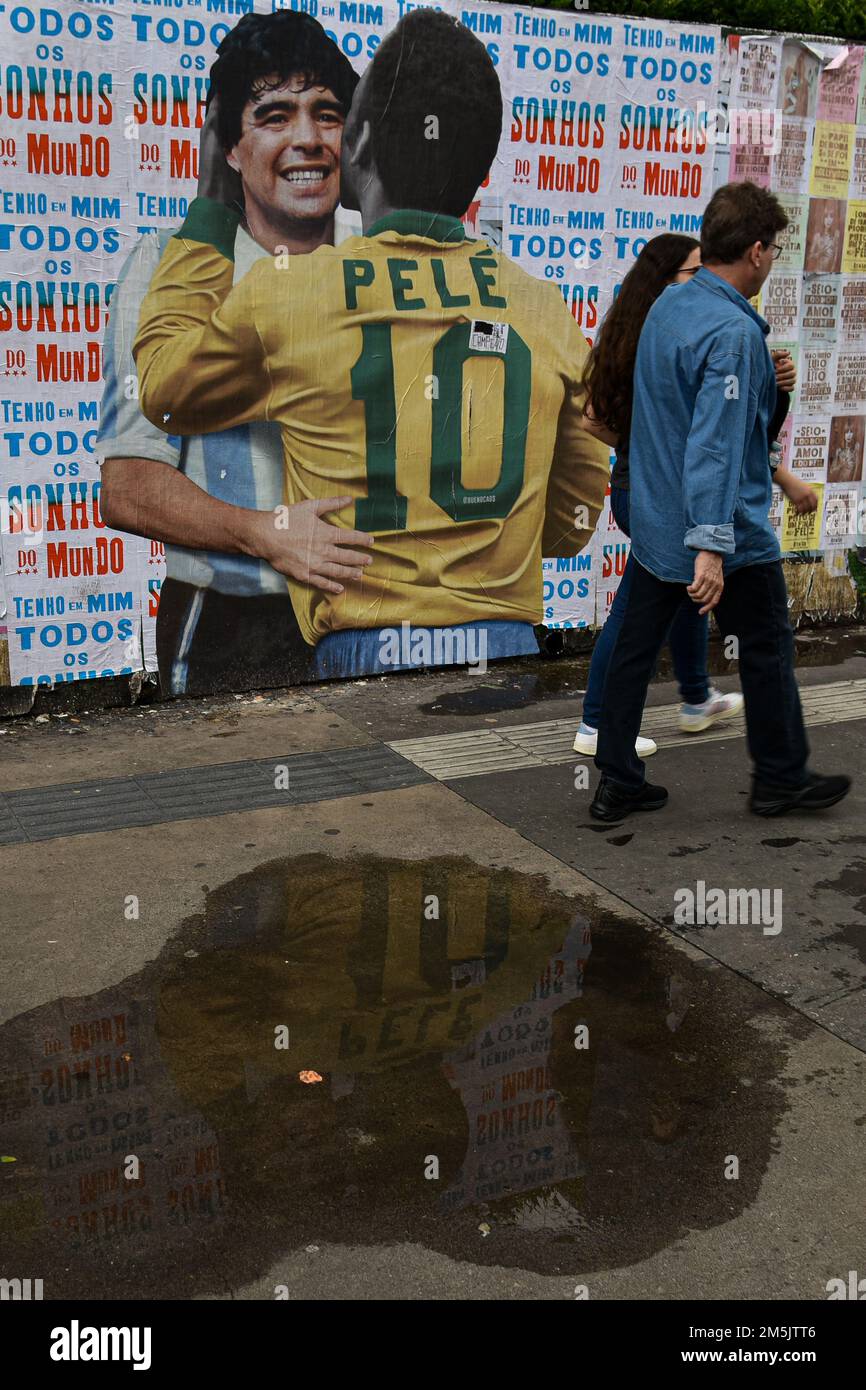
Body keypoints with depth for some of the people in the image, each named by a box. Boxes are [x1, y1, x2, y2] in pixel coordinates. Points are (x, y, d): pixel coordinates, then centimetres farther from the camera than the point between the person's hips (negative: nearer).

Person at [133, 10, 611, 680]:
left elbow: (164, 383, 17)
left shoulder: (280, 294, -4)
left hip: (363, 652, -2)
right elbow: (572, 518, 12)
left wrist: (210, 209, 23)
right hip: (507, 648, 2)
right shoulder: (547, 311, 3)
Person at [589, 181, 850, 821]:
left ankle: (618, 784, 17)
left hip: (655, 523, 8)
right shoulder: (733, 331, -21)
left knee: (636, 648, 10)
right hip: (731, 532, -8)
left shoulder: (668, 303, 6)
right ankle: (781, 779, 24)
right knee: (768, 649, 10)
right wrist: (711, 546, -31)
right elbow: (715, 442, -29)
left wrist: (764, 380, 31)